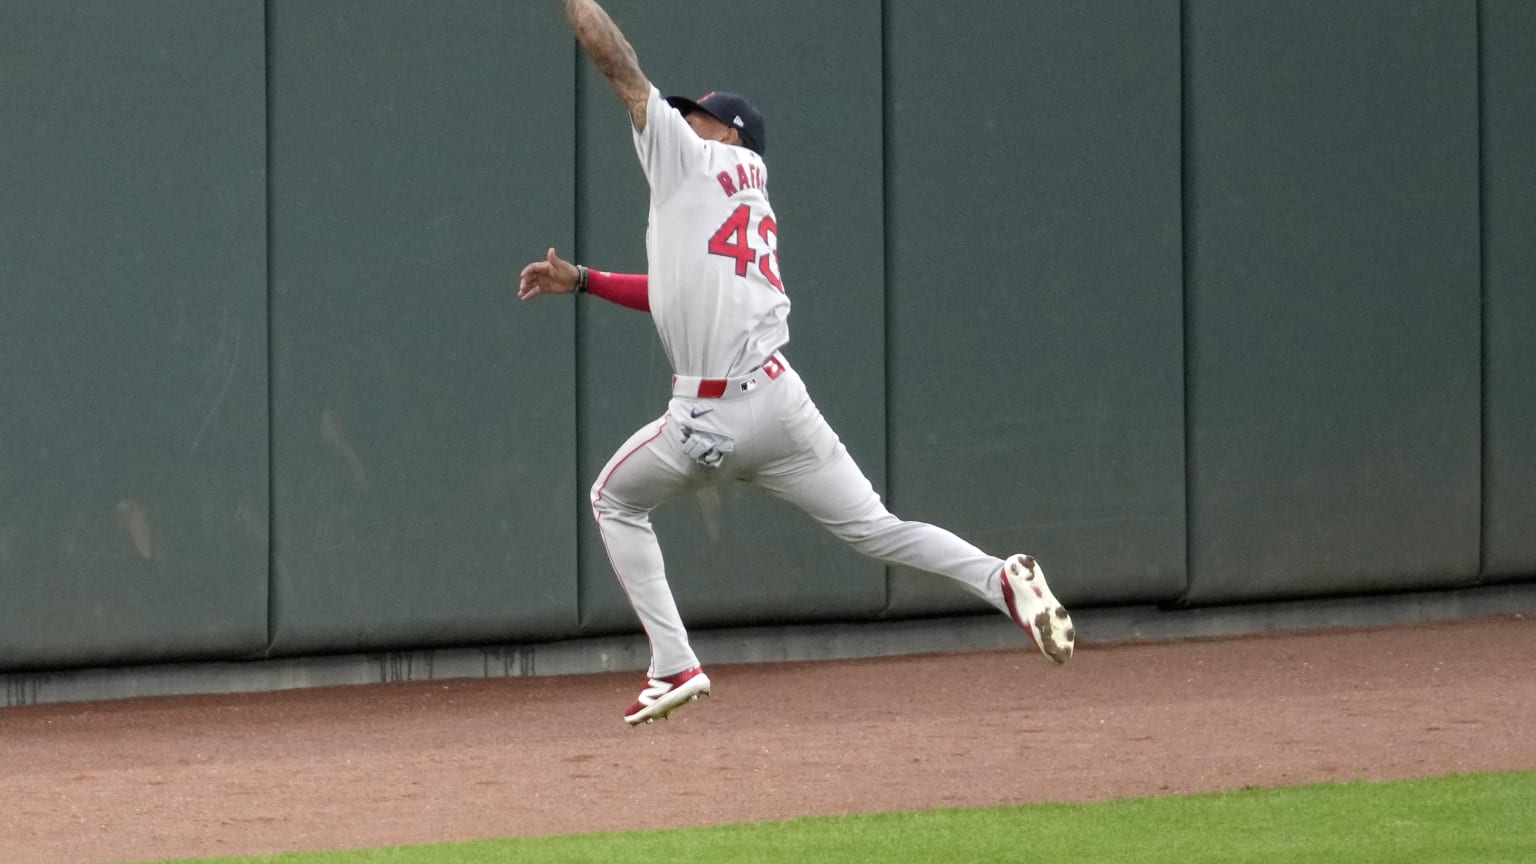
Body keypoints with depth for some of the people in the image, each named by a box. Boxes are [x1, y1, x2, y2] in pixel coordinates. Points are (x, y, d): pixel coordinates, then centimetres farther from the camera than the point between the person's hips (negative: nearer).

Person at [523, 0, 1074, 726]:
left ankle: (674, 665, 9)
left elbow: (618, 64, 5)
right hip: (779, 399, 6)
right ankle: (1002, 581, -22)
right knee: (875, 528, 2)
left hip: (708, 420, -6)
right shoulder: (756, 212, 26)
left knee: (615, 501, 18)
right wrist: (580, 281, 30)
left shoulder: (693, 161, 5)